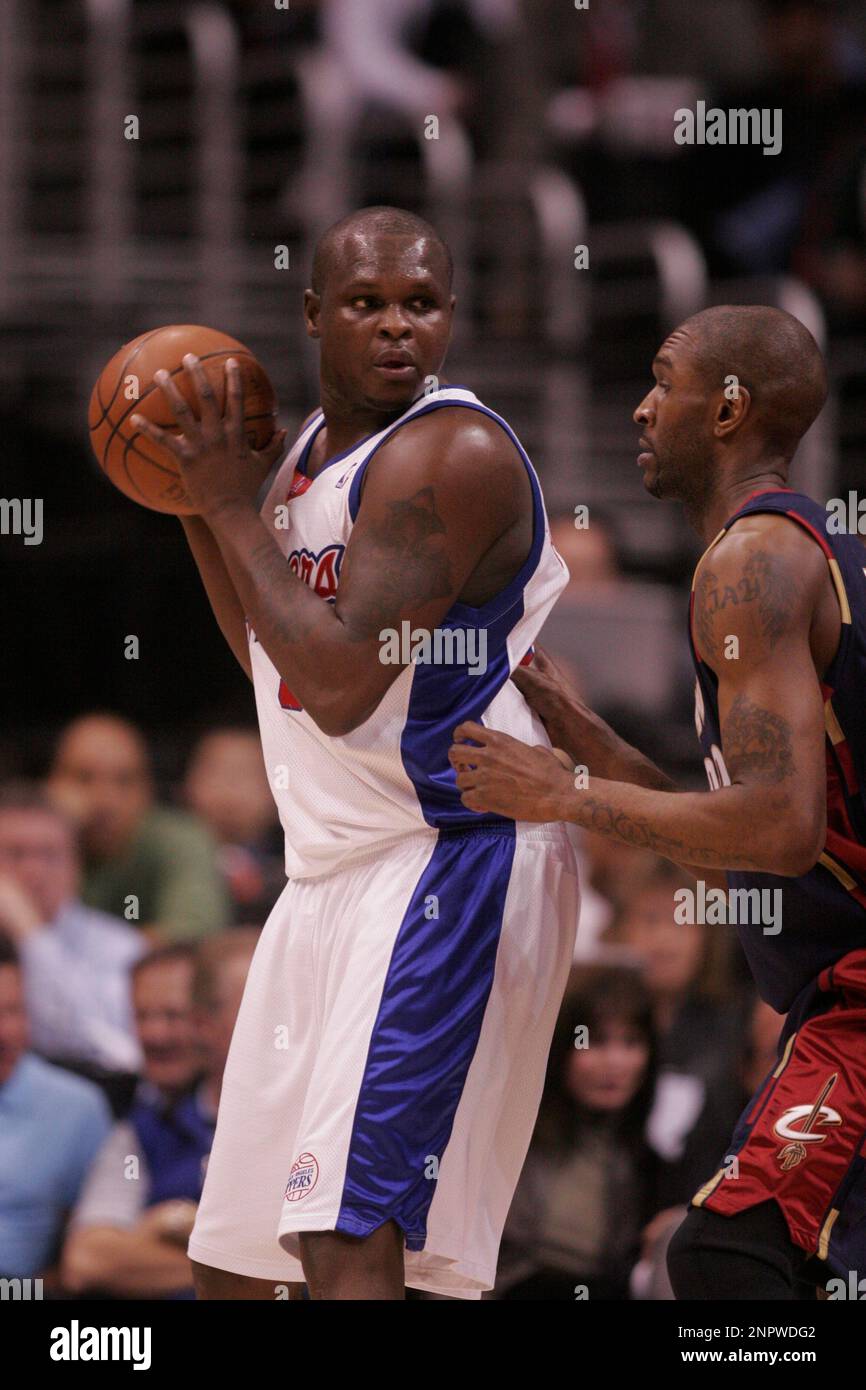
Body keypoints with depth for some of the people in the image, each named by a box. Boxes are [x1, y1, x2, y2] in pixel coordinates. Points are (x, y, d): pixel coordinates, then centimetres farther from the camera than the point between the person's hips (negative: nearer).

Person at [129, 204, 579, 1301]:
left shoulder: (452, 453, -16)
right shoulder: (312, 446, 14)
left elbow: (341, 684, -23)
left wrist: (234, 506, -15)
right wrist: (194, 503, 13)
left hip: (452, 857, -10)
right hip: (331, 876, 10)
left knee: (349, 1241, -23)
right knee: (229, 1257, 15)